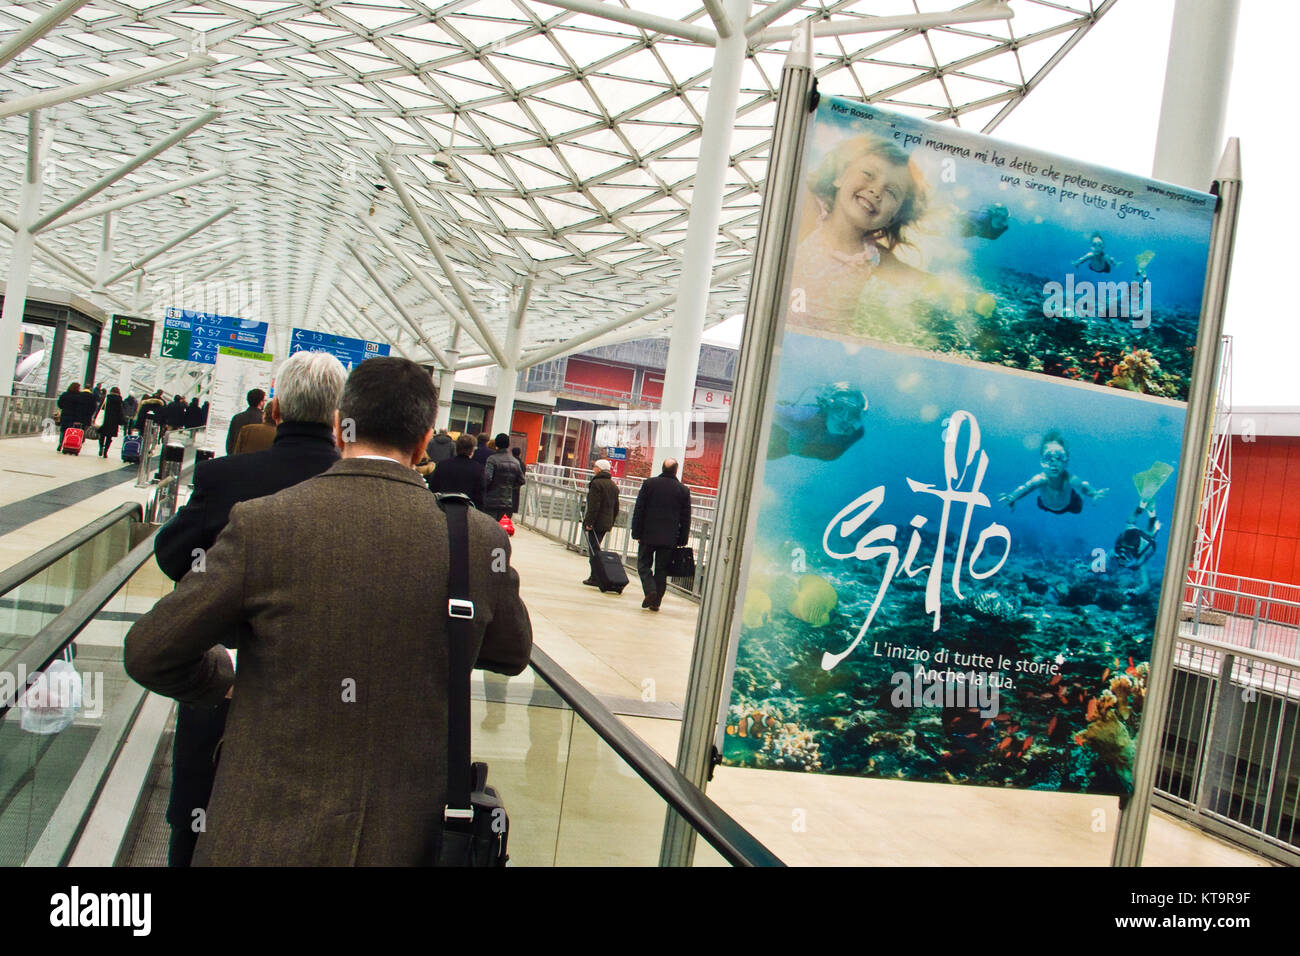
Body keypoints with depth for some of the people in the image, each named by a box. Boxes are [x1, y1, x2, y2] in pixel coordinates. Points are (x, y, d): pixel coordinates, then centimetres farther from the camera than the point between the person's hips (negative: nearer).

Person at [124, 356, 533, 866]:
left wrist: (224, 676, 14)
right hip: (405, 839, 3)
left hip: (268, 834, -2)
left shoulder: (260, 524, -14)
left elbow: (149, 654, -5)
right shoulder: (480, 539, -10)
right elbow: (513, 654, 7)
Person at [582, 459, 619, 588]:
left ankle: (596, 578, -8)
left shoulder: (596, 483, -11)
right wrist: (611, 523, 21)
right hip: (606, 524, 8)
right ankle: (595, 576, 20)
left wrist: (588, 522, -18)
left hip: (595, 523, -8)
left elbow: (594, 506, -19)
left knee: (594, 551, -5)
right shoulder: (613, 486, 15)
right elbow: (616, 508, 18)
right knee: (596, 549, 17)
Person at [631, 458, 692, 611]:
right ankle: (656, 601, 9)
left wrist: (636, 533, 2)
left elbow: (638, 510, -2)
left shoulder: (649, 484, -2)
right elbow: (686, 519, 5)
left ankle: (650, 591, -12)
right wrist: (682, 540, 12)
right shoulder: (684, 490, 1)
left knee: (643, 564, 8)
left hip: (648, 535, -1)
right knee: (661, 570, 8)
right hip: (669, 539, 1)